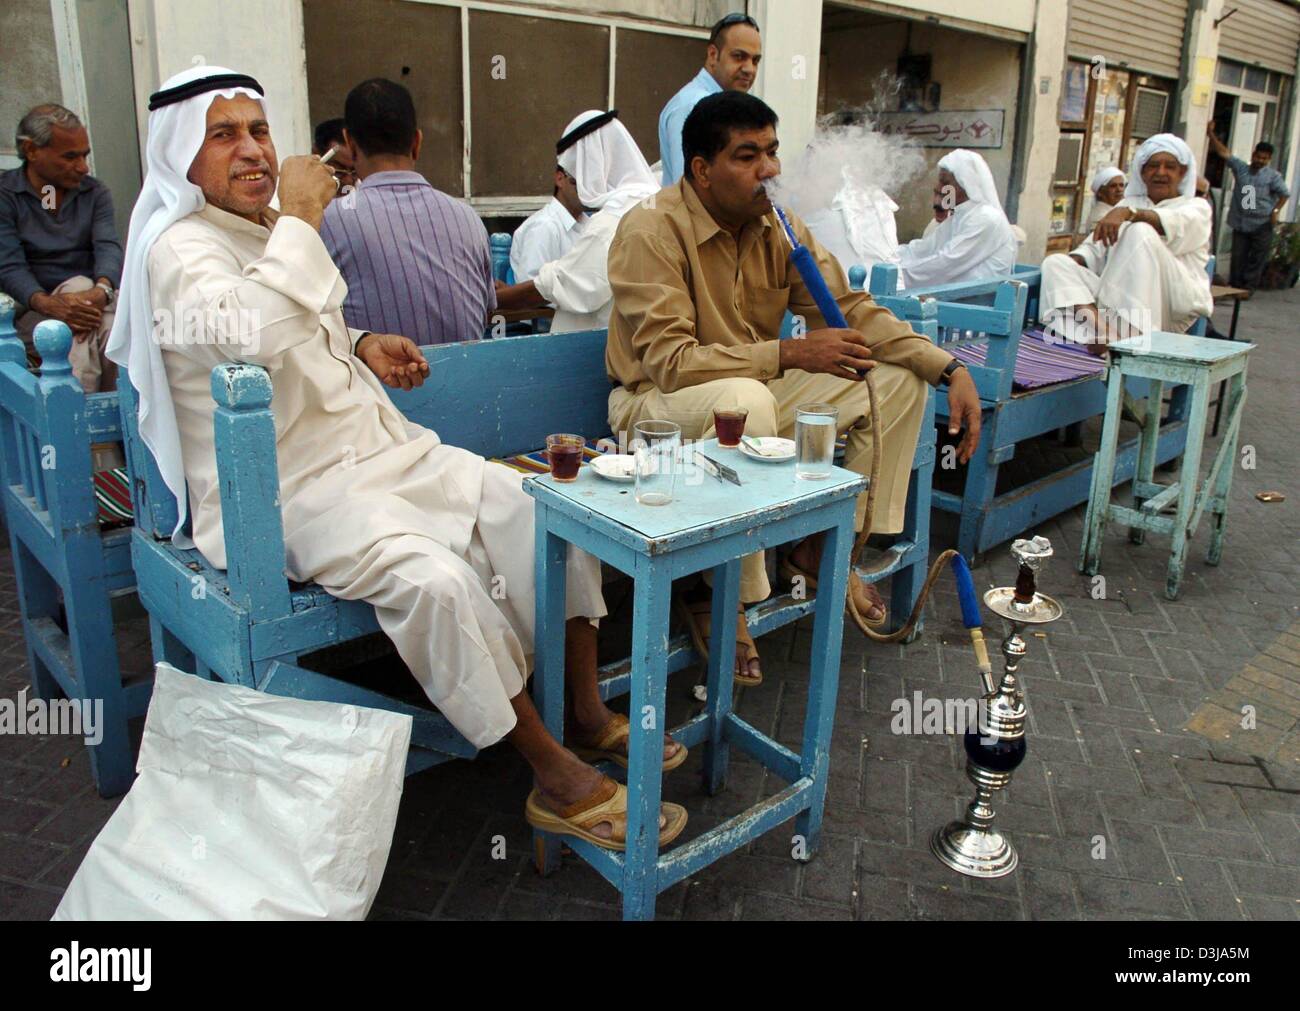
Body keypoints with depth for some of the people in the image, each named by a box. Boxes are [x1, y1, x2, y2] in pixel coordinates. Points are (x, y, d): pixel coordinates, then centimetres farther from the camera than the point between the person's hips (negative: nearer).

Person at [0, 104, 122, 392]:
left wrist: (102, 290, -30)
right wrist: (49, 304, -31)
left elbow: (108, 248, -5)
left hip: (93, 298, 2)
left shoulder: (95, 192, 11)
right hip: (34, 307, -2)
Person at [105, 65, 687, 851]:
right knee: (433, 578, -34)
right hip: (292, 491, -9)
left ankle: (588, 713, 1)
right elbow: (252, 332, -33)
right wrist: (302, 215, -21)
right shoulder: (180, 249, -11)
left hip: (379, 448, 9)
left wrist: (360, 344, 10)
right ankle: (554, 775, -18)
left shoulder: (273, 229, 16)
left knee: (543, 509, -5)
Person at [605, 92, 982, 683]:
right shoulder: (652, 230, -20)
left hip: (752, 396, 7)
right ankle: (715, 595, -23)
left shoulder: (778, 227, 0)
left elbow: (849, 308, 1)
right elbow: (669, 362, -28)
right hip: (656, 404, -7)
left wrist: (950, 369, -11)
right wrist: (789, 354, -31)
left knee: (901, 376, -2)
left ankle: (821, 547, 4)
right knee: (745, 399, -41)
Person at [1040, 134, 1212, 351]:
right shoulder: (1128, 203, 31)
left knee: (1141, 232, -28)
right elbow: (1095, 247, 17)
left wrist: (1130, 213, -29)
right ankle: (1100, 330, -43)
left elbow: (1174, 224, -10)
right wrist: (1073, 262, -7)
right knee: (1055, 263, -14)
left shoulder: (1196, 207, 16)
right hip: (1117, 296, 4)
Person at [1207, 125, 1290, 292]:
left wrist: (1276, 210, -15)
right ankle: (1234, 286, 9)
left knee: (1257, 259, -1)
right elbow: (1223, 152, 4)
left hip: (1262, 226, -2)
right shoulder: (1241, 169, 6)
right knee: (1238, 257, 4)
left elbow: (1284, 194, -1)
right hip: (1240, 223, 2)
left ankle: (1248, 287, 3)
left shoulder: (1273, 176, 0)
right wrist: (1211, 134, 0)